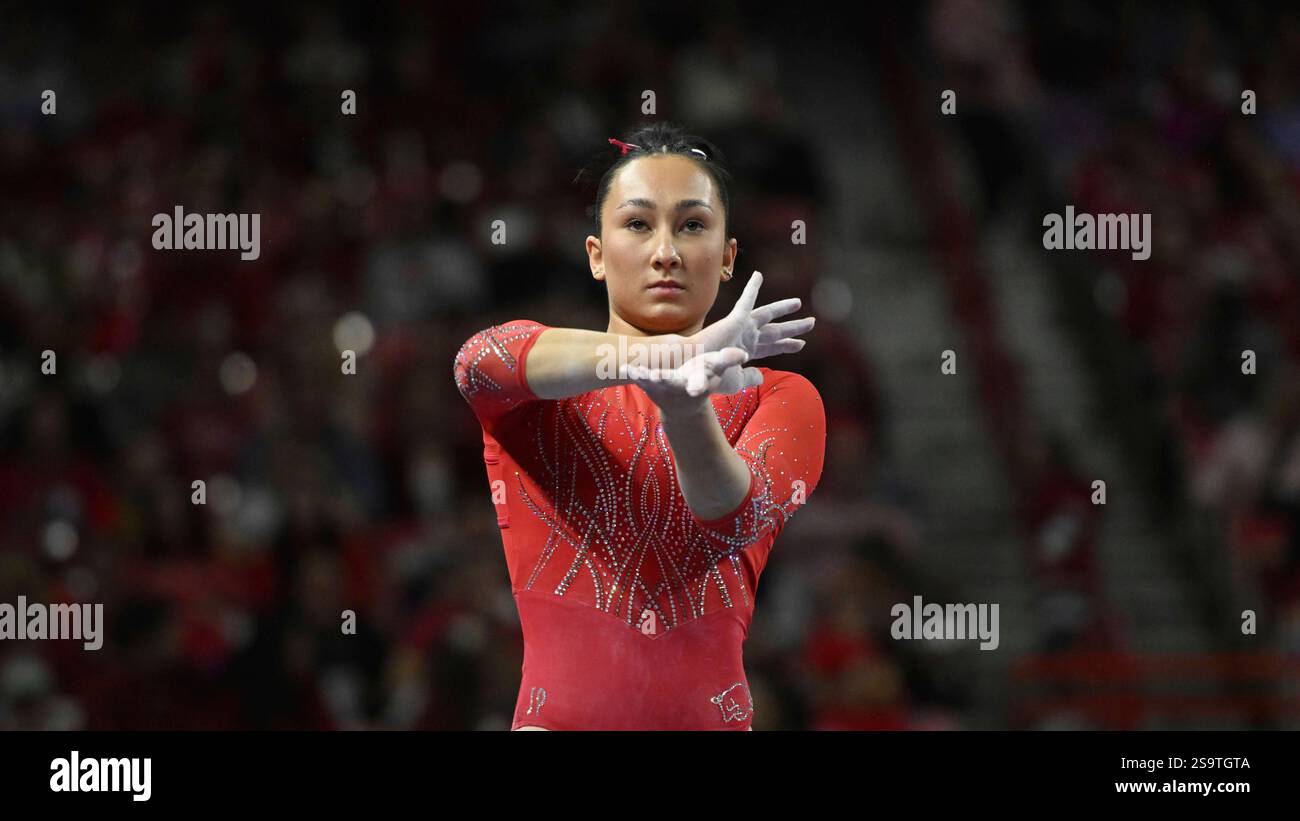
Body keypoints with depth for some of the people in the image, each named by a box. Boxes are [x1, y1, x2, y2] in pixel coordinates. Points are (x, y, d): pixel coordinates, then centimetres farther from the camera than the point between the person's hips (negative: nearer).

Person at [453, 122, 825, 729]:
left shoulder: (781, 400, 10)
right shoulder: (533, 389, 9)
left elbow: (735, 515, -10)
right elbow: (483, 360, -15)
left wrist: (686, 411, -31)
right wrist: (678, 354, -30)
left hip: (707, 714, 2)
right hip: (558, 713, -2)